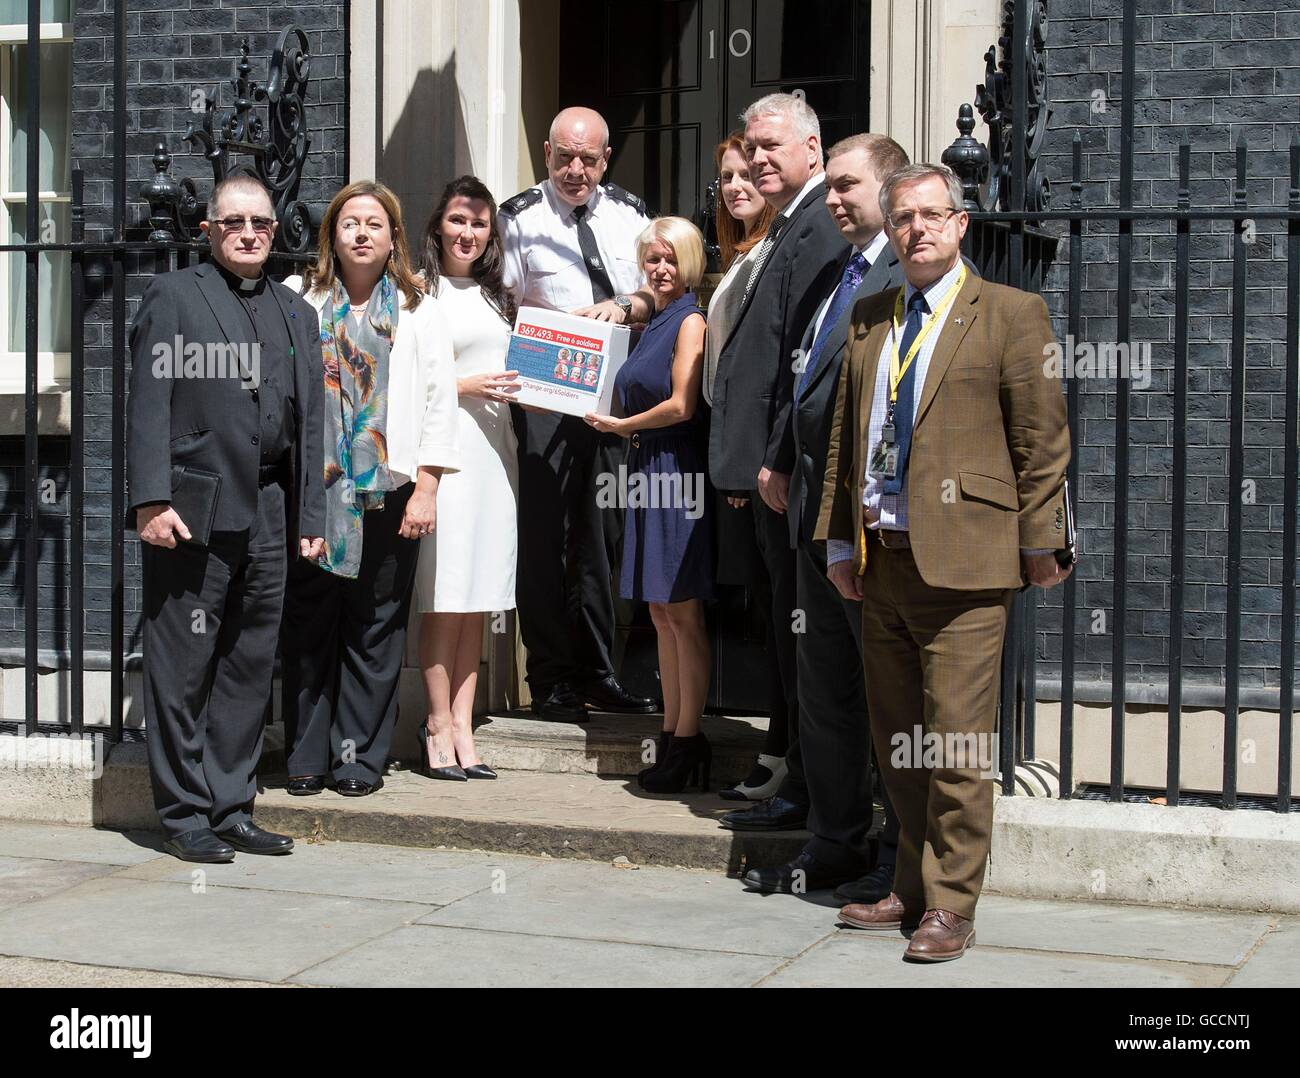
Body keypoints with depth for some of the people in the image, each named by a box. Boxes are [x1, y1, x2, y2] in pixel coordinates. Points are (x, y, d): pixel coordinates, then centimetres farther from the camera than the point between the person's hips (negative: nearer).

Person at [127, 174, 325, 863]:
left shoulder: (296, 314, 19)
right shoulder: (172, 296, 3)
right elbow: (148, 406, -5)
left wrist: (311, 516, 11)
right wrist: (151, 500, -15)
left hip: (268, 520, 5)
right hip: (193, 514, -5)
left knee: (250, 669, 8)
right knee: (182, 668, -2)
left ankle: (231, 808, 16)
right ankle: (184, 815, 6)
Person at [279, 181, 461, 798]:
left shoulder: (418, 311, 7)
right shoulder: (299, 300, 6)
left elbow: (438, 400, 4)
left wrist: (426, 489, -4)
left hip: (388, 491, 0)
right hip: (311, 488, 0)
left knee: (374, 629, 5)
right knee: (308, 625, 4)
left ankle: (361, 754, 14)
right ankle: (308, 753, 13)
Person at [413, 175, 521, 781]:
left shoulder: (497, 298, 20)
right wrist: (468, 386, -12)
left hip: (494, 446, 6)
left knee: (478, 597, 5)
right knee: (445, 594, -8)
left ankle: (462, 724, 8)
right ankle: (439, 722, 0)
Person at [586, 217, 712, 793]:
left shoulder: (690, 321, -8)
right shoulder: (653, 323, 19)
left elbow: (681, 406, -15)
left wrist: (620, 425, -4)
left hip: (678, 471, -9)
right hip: (650, 470, 9)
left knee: (682, 612, -6)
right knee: (661, 611, 10)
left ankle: (687, 740, -1)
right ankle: (672, 735, 15)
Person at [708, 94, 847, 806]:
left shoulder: (820, 229, -14)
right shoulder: (780, 231, 18)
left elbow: (810, 361, -21)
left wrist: (780, 462, -21)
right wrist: (742, 464, 17)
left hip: (791, 470, -11)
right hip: (762, 467, 11)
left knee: (797, 623, -5)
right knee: (777, 616, 16)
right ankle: (783, 765, 26)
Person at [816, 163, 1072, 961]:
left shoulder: (1011, 314, -2)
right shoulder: (869, 319, 15)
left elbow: (1042, 437, -3)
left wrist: (1038, 542, -5)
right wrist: (839, 539, 13)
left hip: (963, 563, -6)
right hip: (883, 560, 6)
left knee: (955, 743, -5)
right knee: (896, 740, 13)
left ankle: (951, 910, 5)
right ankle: (913, 891, 25)